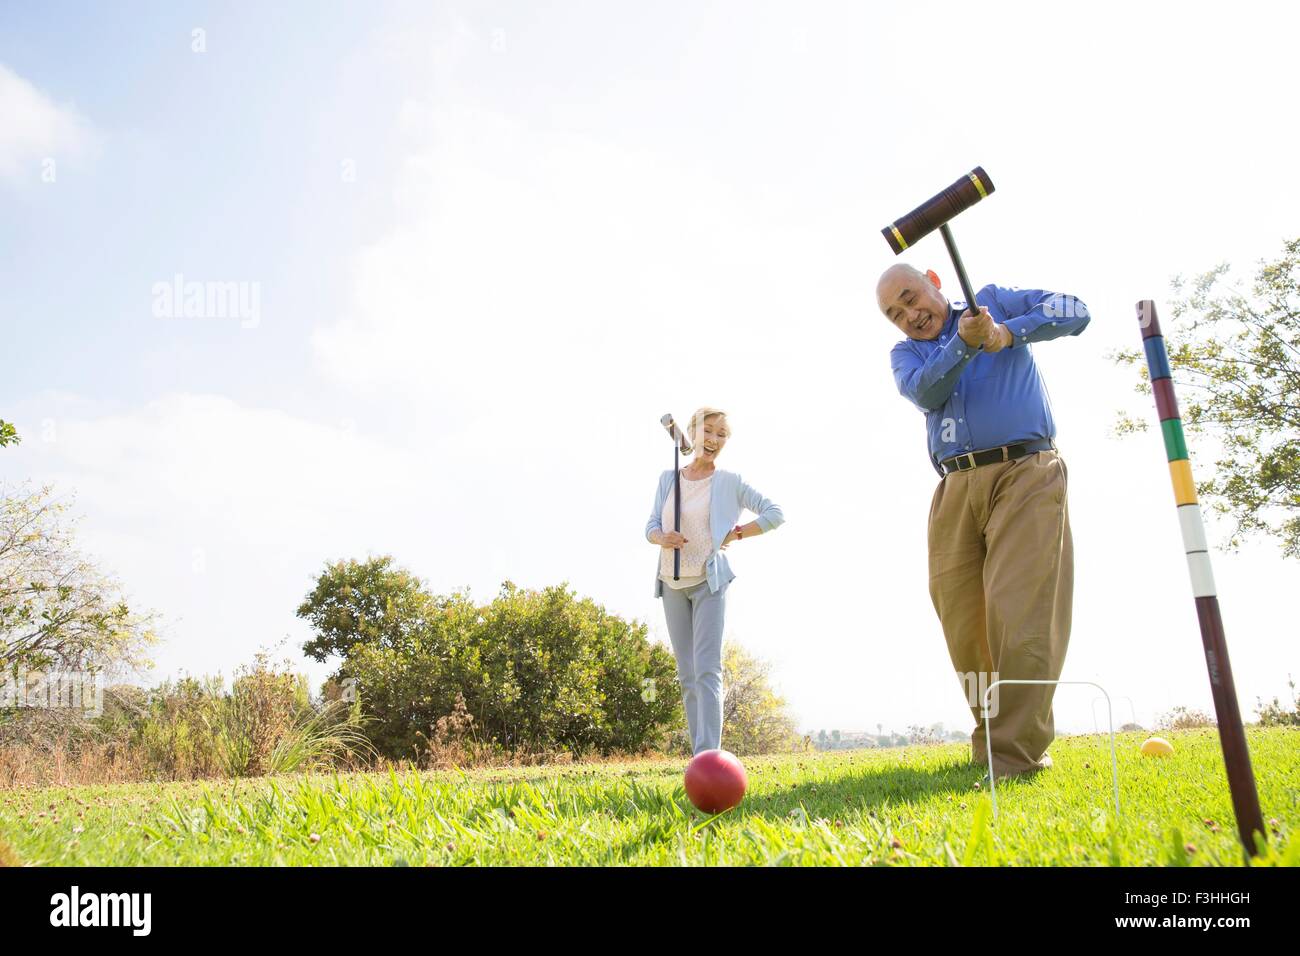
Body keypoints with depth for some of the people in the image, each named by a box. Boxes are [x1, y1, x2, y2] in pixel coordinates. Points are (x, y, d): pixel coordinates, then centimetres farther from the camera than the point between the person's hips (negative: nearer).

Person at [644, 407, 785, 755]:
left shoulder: (729, 481, -1)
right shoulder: (668, 478, 8)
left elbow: (774, 513, 1)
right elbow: (651, 526, 6)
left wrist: (735, 534, -7)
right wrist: (662, 538, -16)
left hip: (709, 582, -4)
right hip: (672, 583, 4)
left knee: (707, 670, -16)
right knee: (687, 675, 6)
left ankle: (707, 755, -22)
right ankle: (698, 754, 11)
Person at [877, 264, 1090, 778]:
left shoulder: (995, 302, 14)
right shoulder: (904, 353, 17)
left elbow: (1073, 310, 2)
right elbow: (924, 390, -6)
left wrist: (1008, 333, -12)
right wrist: (963, 343, -22)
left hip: (1026, 472, -3)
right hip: (956, 487, 4)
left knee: (1019, 613, -15)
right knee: (962, 618, 1)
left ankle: (1016, 753, -12)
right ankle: (989, 740, 15)